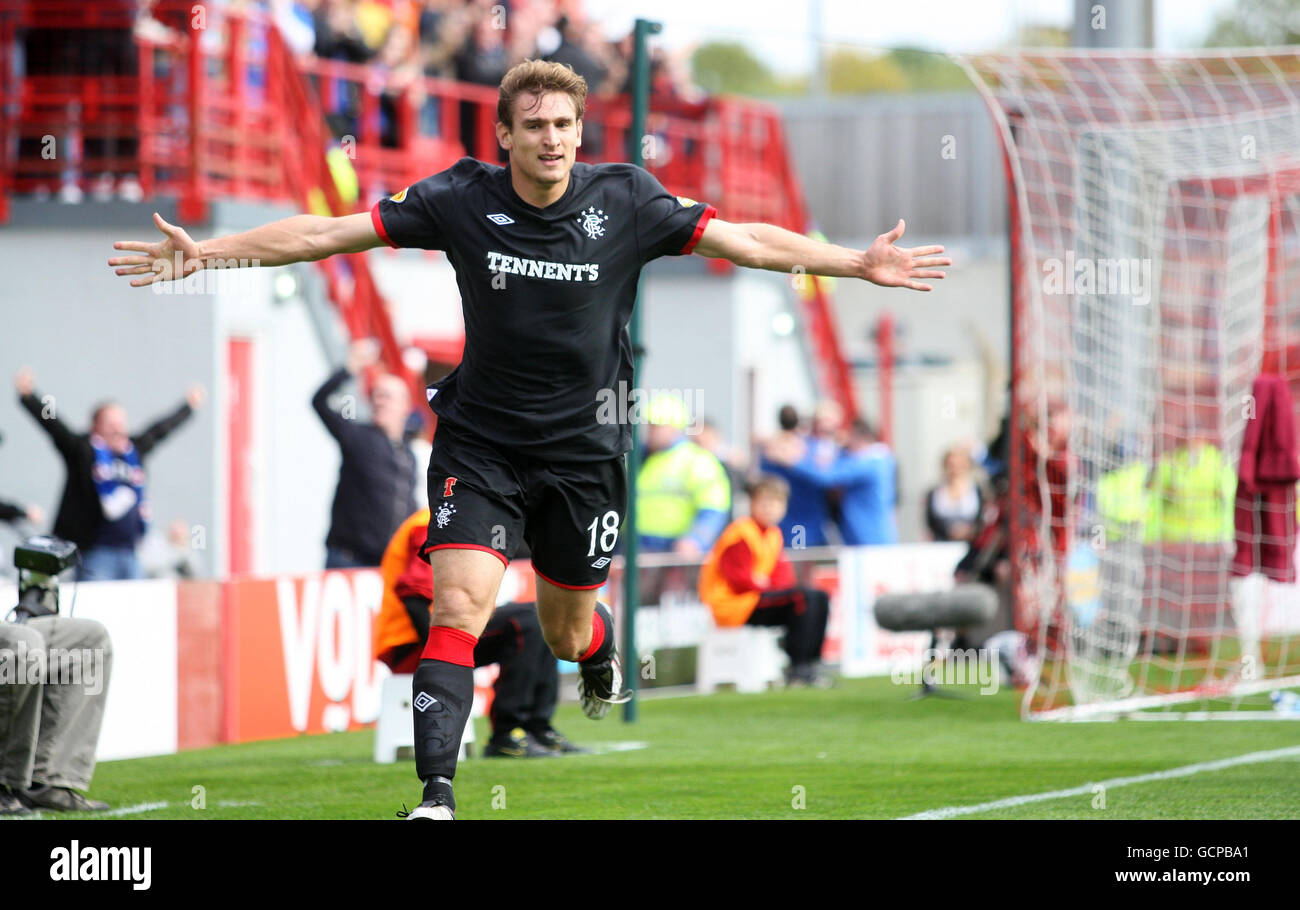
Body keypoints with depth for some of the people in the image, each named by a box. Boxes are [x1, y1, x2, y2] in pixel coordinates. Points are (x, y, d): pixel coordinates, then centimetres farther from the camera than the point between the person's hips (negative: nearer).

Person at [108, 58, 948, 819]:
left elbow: (747, 240, -3)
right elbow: (325, 232, -7)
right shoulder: (461, 200, -9)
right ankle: (437, 796, -20)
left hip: (585, 448, 1)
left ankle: (601, 646, 52)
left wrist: (859, 264, -10)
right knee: (458, 609, -18)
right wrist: (205, 252, -11)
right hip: (480, 443, -1)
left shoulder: (626, 201, -7)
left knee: (565, 636, 13)